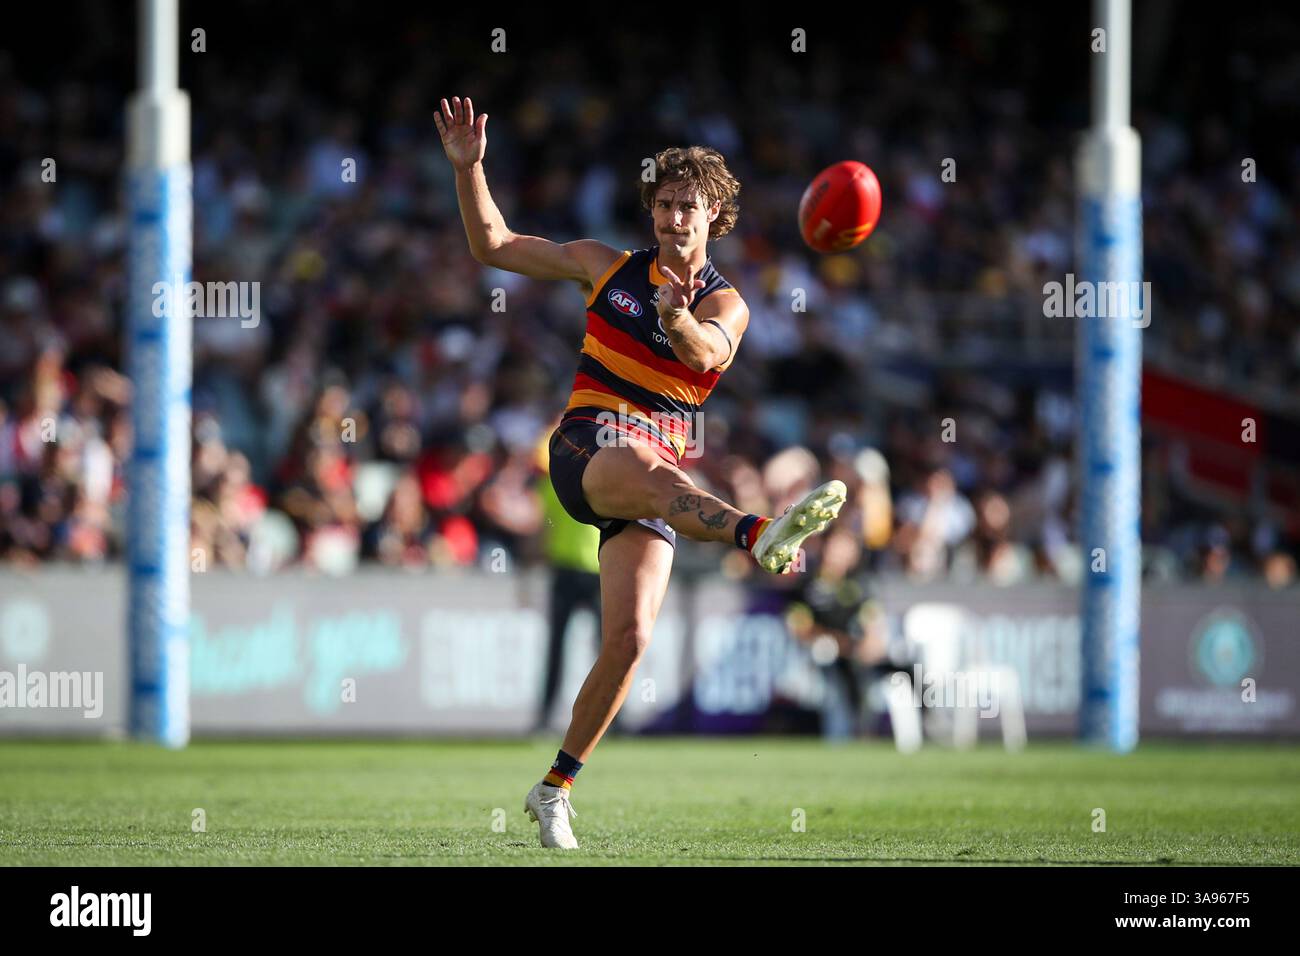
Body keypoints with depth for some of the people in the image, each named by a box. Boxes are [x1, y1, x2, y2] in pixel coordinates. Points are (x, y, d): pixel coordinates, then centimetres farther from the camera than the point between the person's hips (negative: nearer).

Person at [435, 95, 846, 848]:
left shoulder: (725, 305, 5)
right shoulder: (608, 266, 12)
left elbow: (706, 352, -21)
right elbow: (493, 245, 17)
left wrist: (679, 318, -43)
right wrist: (469, 168, 4)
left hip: (657, 467, 1)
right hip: (587, 447, -1)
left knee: (630, 637, -12)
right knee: (650, 469, -38)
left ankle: (556, 787, 5)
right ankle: (761, 536, -71)